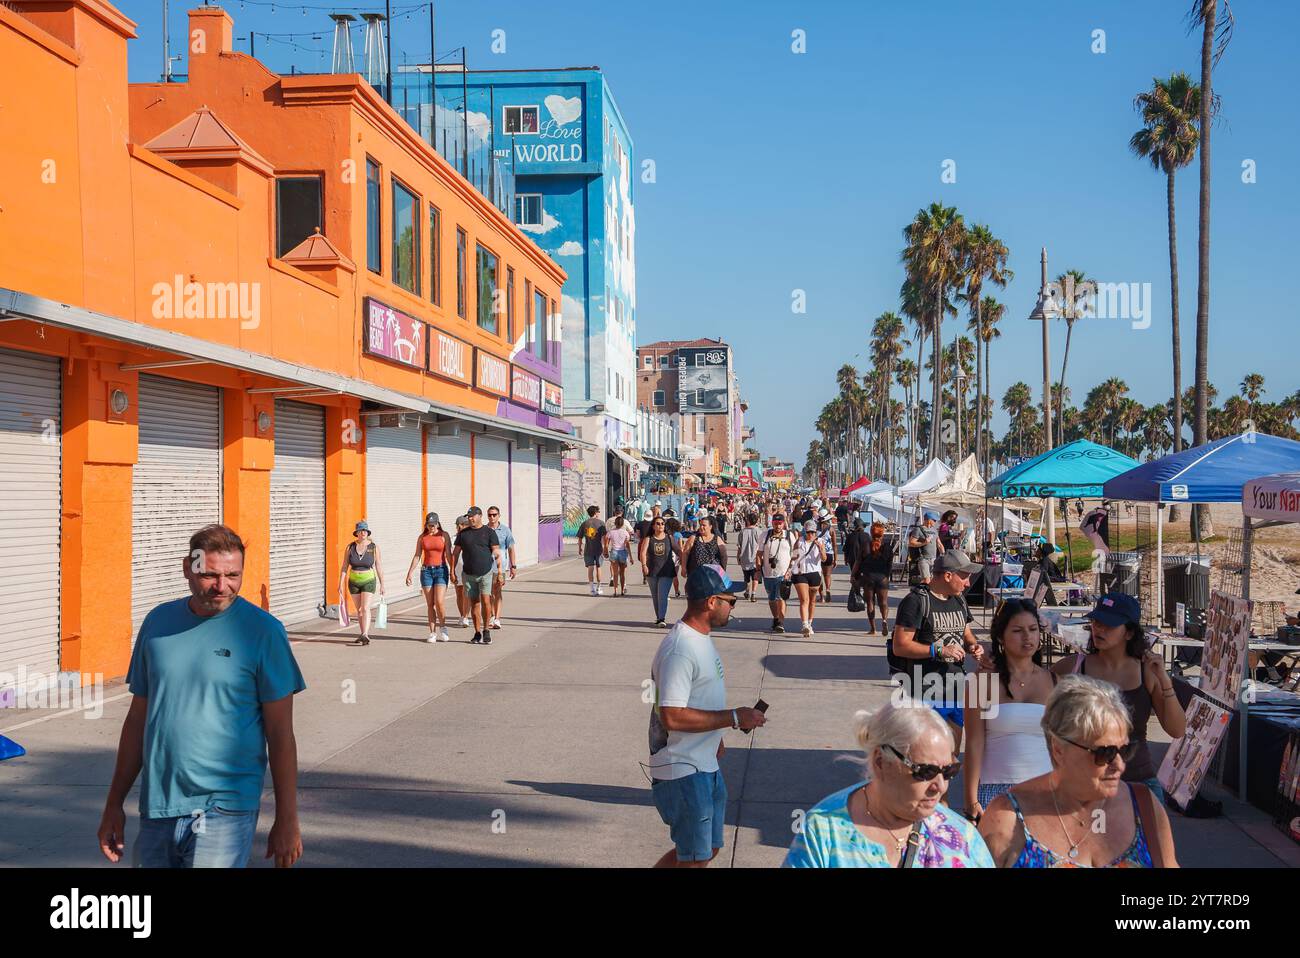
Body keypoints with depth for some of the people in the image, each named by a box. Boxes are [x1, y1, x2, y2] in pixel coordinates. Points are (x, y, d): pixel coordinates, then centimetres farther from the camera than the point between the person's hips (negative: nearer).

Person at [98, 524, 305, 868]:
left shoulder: (262, 630, -7)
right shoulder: (158, 621, 6)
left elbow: (280, 734, -6)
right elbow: (138, 718, 14)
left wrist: (287, 820, -6)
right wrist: (114, 804, 14)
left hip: (224, 810, -5)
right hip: (156, 808, 5)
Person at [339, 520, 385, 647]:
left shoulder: (374, 547, -6)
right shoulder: (350, 547, -2)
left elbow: (379, 567, -2)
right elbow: (344, 566, 1)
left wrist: (382, 585, 0)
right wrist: (340, 584, -4)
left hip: (369, 581, -3)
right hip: (354, 582, 3)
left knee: (365, 608, -16)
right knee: (359, 610, 11)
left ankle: (365, 636, -22)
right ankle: (364, 634, 22)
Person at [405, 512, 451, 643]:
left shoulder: (444, 535, -1)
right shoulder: (422, 537, 6)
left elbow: (449, 554, -3)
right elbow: (417, 556, 8)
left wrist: (453, 571, -10)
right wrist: (410, 572, 2)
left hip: (441, 570, -2)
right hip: (426, 571, 3)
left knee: (439, 602, -13)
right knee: (430, 604, 2)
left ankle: (443, 628, 8)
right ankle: (432, 633, 8)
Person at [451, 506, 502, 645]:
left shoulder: (489, 532, 1)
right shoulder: (463, 533, 9)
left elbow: (497, 553, -1)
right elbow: (456, 553, 14)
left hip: (486, 572, -3)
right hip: (469, 574, 3)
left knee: (486, 601, -12)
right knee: (474, 603, 5)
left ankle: (486, 631, 2)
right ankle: (477, 634, 12)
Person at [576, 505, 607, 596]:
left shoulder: (584, 523, 5)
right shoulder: (601, 523, -2)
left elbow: (580, 538, 7)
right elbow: (603, 537, -10)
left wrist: (580, 548, 20)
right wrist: (604, 549, -7)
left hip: (588, 550, 1)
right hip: (598, 549, -1)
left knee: (590, 568, 0)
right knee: (598, 568, 12)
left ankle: (593, 588, -11)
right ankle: (598, 588, 22)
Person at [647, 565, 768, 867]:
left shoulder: (700, 638, 8)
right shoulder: (680, 650, -24)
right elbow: (672, 716, -29)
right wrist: (733, 718, -24)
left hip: (705, 765, 10)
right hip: (682, 771, -10)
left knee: (709, 848, 20)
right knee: (695, 859, 1)